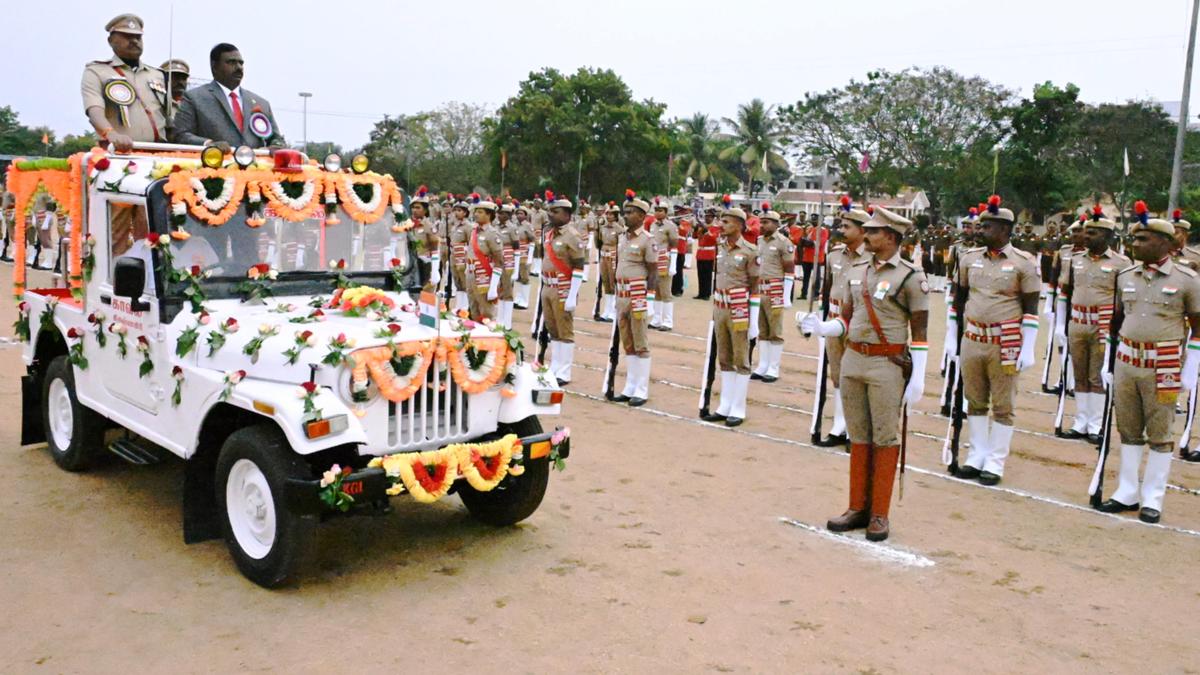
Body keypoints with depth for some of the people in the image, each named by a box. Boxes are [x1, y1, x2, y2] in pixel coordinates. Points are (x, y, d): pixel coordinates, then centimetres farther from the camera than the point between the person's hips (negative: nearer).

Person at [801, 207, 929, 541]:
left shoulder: (910, 275, -7)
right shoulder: (857, 270, 9)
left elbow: (919, 331, -7)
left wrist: (917, 378, -11)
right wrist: (821, 328, -7)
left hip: (886, 364, -5)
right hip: (853, 360, 6)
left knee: (885, 438, 3)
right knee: (858, 437, 12)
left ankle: (879, 514, 13)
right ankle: (858, 508, 23)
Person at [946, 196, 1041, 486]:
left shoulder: (1024, 262, -6)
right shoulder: (970, 258, 6)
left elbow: (1030, 308, -5)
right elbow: (959, 299, 13)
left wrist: (1028, 349, -10)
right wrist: (951, 337, 12)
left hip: (1006, 343, -4)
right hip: (972, 339, 4)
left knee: (1002, 405, 5)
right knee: (975, 402, 11)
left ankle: (995, 462, 14)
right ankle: (977, 456, 24)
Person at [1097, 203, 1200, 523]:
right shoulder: (1125, 276, 6)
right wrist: (1108, 360, 13)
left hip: (1163, 368, -4)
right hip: (1126, 362, 4)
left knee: (1159, 435, 6)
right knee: (1128, 432, 11)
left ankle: (1152, 499, 15)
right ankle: (1127, 493, 22)